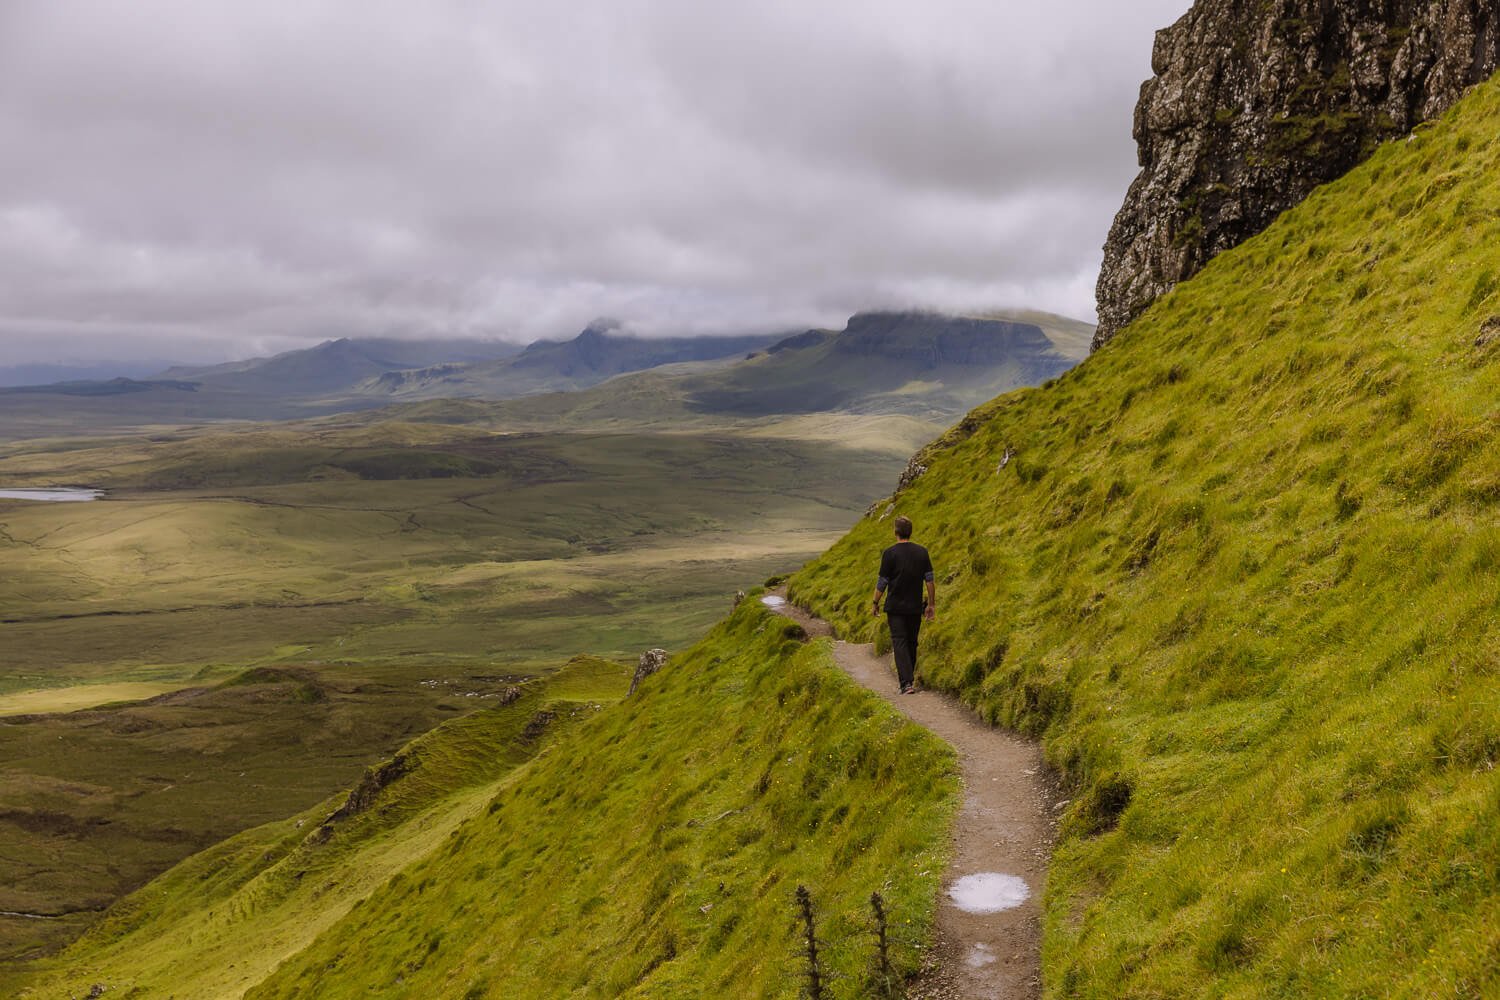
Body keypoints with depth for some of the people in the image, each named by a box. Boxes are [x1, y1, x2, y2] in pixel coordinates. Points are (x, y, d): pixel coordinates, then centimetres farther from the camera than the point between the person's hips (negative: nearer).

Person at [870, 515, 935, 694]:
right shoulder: (922, 552, 2)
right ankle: (909, 678, 26)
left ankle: (907, 683, -15)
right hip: (915, 606, 4)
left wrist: (875, 603, 7)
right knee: (912, 643, 16)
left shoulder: (890, 553, -10)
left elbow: (882, 582, -6)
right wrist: (931, 604, 9)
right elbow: (929, 580, 2)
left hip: (895, 607, -4)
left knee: (900, 643, -4)